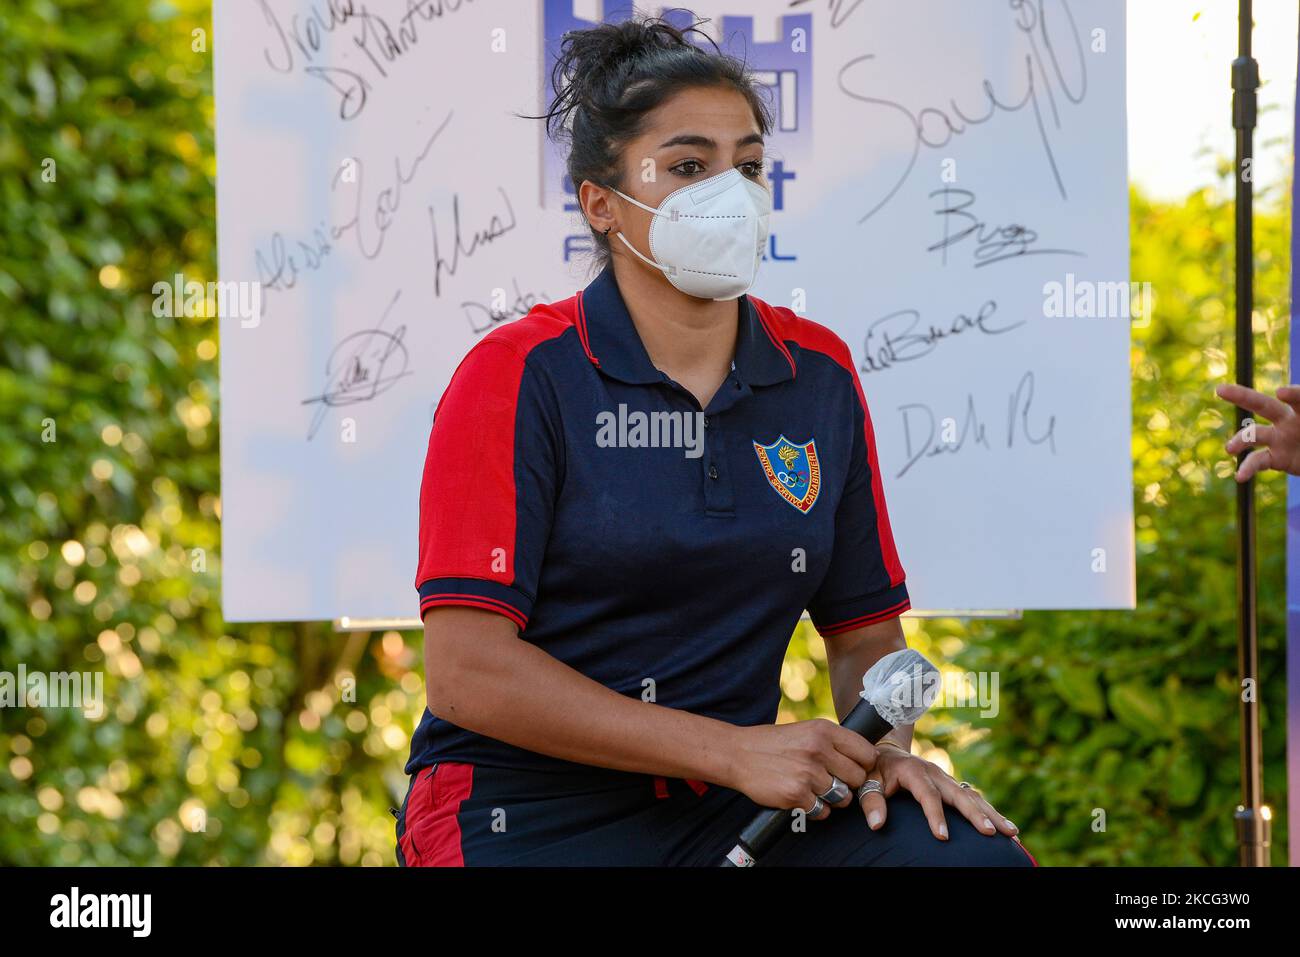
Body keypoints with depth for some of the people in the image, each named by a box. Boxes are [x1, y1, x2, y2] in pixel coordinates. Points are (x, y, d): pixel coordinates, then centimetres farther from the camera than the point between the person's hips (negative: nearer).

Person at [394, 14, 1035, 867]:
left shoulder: (819, 375, 9)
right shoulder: (519, 377, -6)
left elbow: (865, 634, 17)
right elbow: (466, 671, -14)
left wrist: (885, 753, -7)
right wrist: (735, 750, -18)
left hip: (732, 809, 5)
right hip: (529, 814, -4)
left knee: (983, 856, -20)